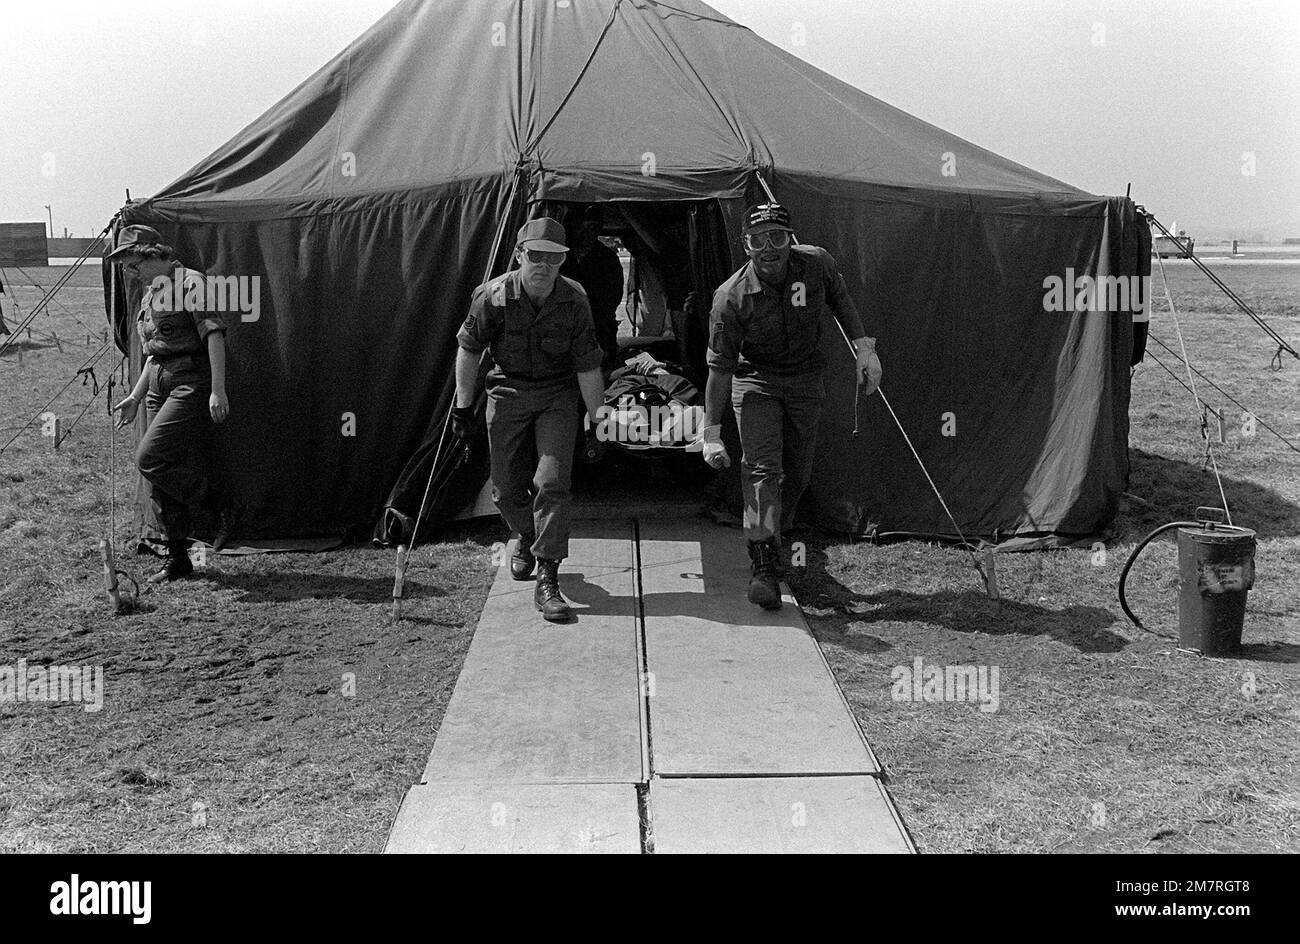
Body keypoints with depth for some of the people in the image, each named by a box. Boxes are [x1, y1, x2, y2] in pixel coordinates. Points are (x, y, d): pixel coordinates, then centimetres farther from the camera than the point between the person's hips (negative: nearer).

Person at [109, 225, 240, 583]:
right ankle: (178, 559, 14)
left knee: (151, 459, -18)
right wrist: (135, 397, 22)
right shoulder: (149, 295, 19)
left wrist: (218, 389, -24)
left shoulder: (189, 281, -8)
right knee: (161, 479, 6)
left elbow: (214, 334, -17)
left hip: (192, 382, -9)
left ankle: (223, 507, -3)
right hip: (160, 384, 9)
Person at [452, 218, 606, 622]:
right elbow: (468, 350, -1)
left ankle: (547, 581, -10)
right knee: (506, 490, 7)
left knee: (552, 483, -14)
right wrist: (463, 407, 1)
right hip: (507, 392, 1)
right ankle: (528, 538, 42)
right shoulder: (492, 296, -15)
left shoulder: (574, 301, -14)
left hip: (557, 395, -1)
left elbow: (588, 368, -7)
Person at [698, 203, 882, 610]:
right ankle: (762, 565, -15)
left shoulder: (816, 263, -14)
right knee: (762, 467, -17)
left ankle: (773, 536, 32)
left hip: (806, 379, 3)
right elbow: (719, 367, -17)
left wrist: (863, 349, 3)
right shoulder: (731, 297, -23)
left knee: (797, 471, 8)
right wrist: (711, 432, -17)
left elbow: (840, 301, 9)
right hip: (755, 379, -3)